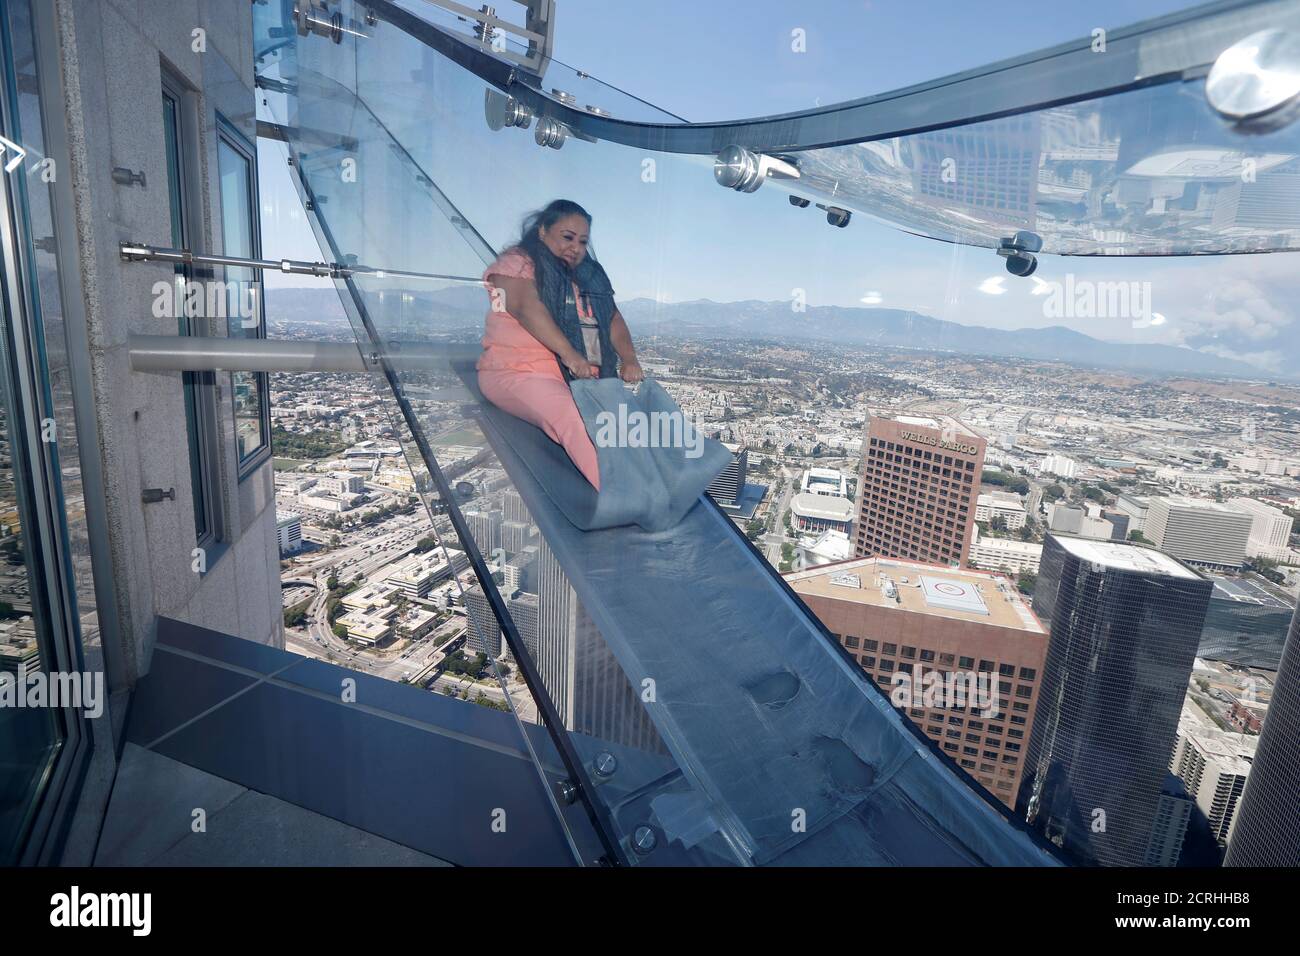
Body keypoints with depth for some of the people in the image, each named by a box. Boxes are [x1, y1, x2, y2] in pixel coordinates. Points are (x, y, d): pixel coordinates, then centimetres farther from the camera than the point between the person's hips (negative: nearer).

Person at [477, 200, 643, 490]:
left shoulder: (589, 275, 25)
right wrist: (568, 354, -28)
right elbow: (527, 307, -13)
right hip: (519, 373, -7)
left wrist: (629, 359, -7)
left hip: (584, 378, 7)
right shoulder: (517, 262, 6)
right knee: (573, 416, -36)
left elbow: (614, 318, 15)